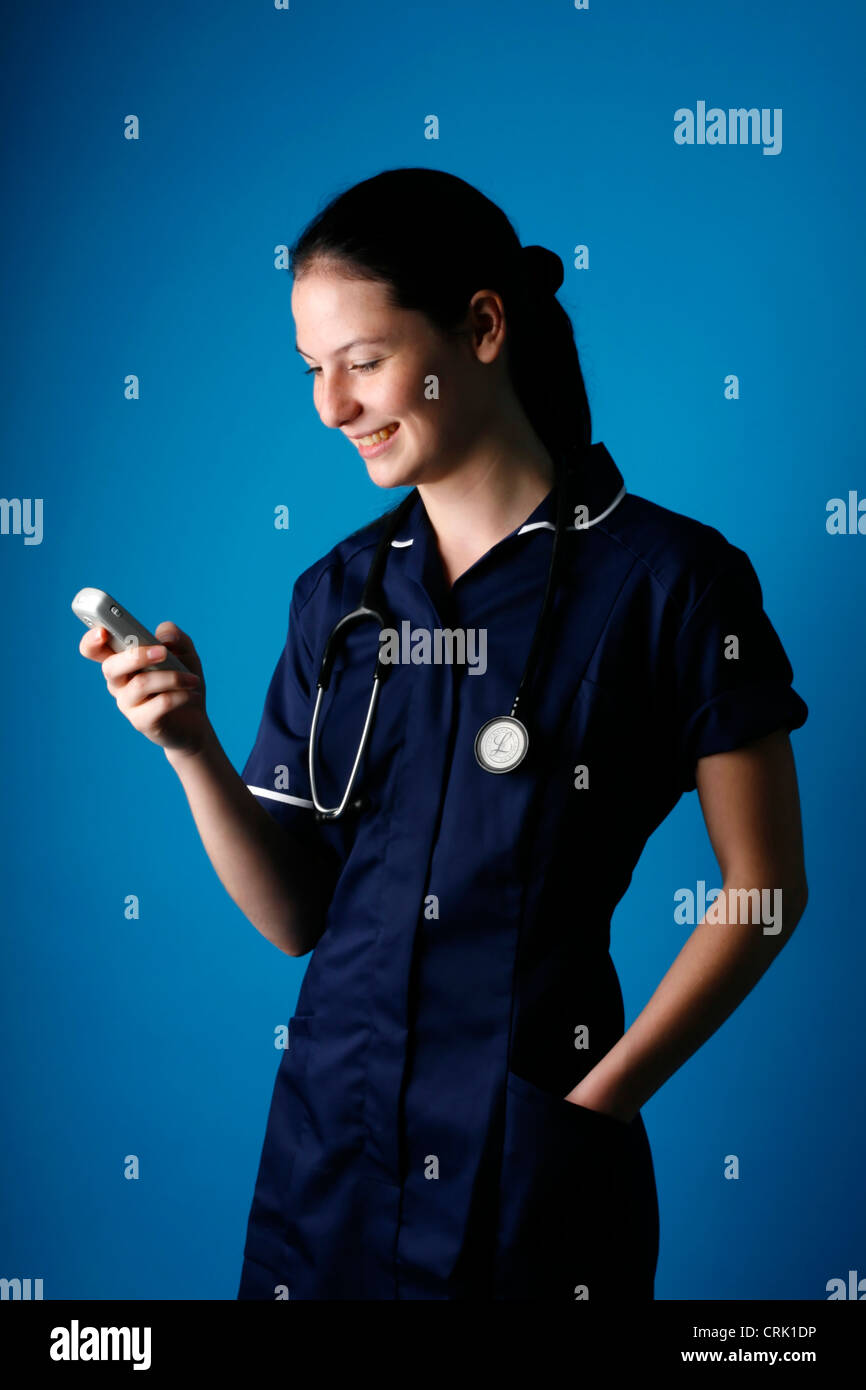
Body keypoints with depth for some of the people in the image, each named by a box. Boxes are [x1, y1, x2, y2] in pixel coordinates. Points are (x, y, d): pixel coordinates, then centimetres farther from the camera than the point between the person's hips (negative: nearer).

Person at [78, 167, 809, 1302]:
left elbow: (764, 888, -5)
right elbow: (296, 917, 3)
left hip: (534, 1162, -4)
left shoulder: (666, 577, -9)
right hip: (329, 1130, 4)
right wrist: (191, 745, -10)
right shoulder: (338, 591, 4)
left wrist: (601, 1096, -9)